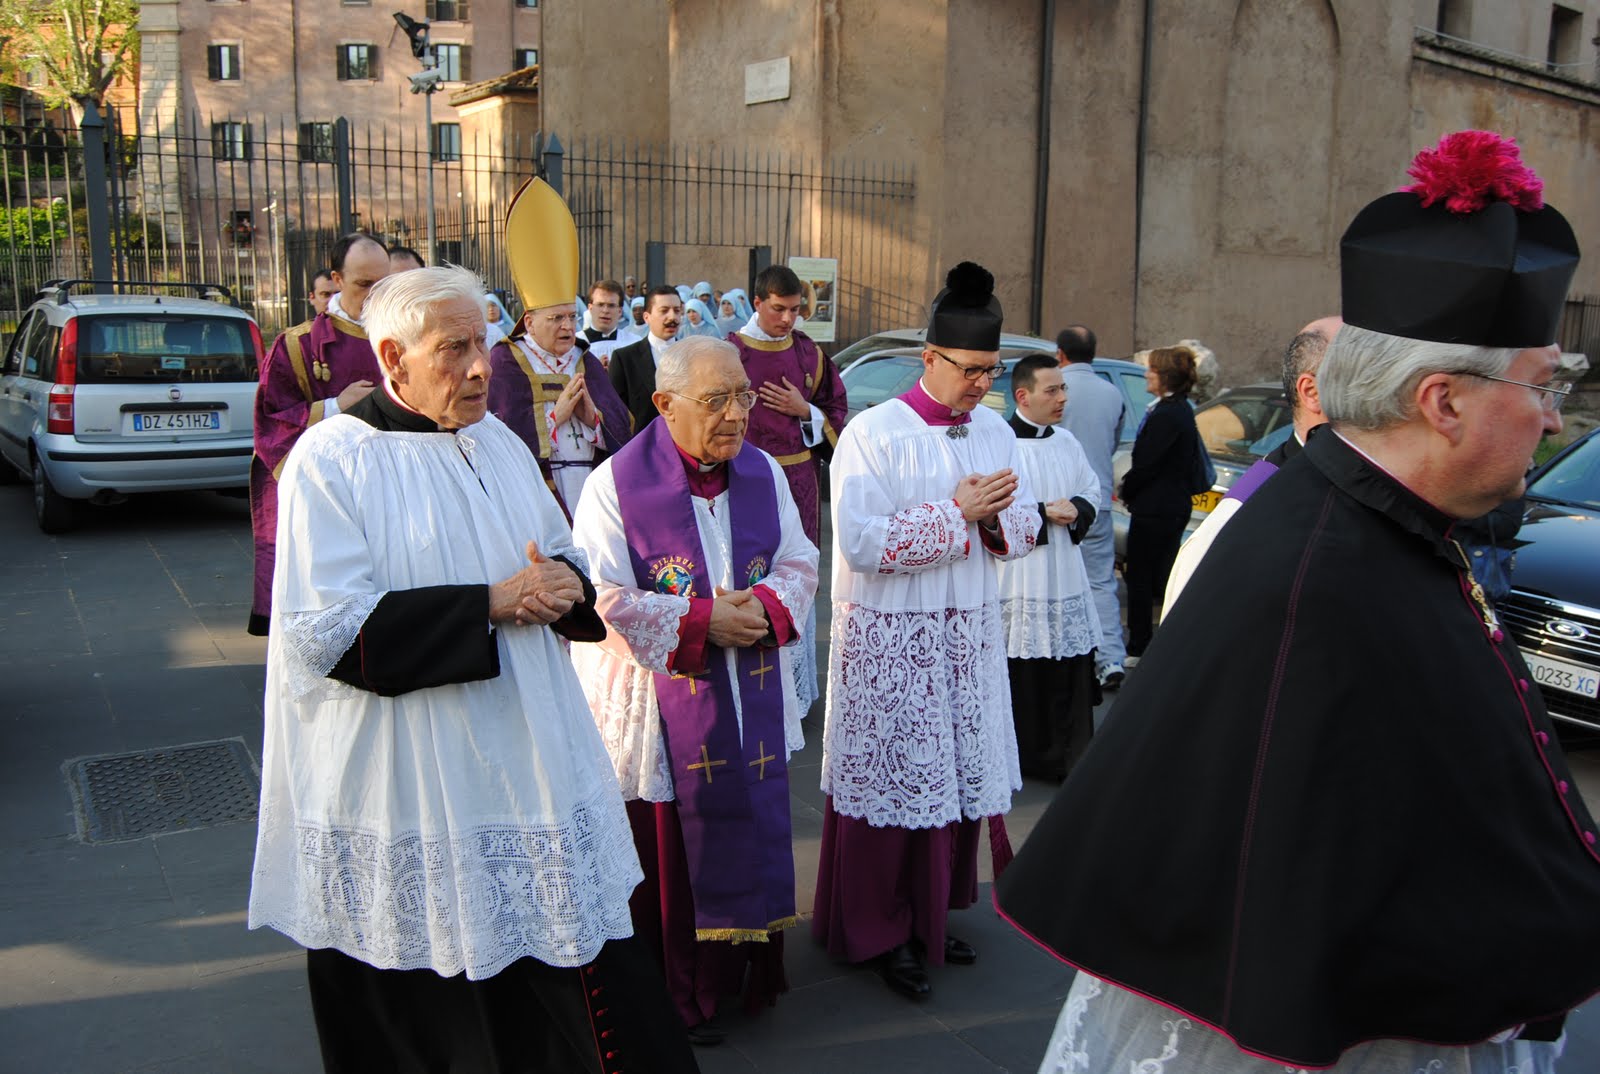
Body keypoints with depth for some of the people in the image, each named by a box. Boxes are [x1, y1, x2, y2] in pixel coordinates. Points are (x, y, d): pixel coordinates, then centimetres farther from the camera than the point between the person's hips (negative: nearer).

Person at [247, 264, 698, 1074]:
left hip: (530, 756, 6)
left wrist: (566, 584, -5)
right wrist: (490, 606, -19)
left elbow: (563, 557, 20)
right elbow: (330, 631, -19)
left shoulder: (498, 442, 9)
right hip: (407, 786, -5)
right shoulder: (332, 458, -10)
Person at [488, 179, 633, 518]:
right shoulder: (505, 361, 0)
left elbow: (620, 426, 5)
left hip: (593, 488, 4)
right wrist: (556, 415, -12)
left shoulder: (587, 363, 14)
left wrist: (592, 416, -13)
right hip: (536, 498, -4)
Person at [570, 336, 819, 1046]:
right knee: (668, 849, 6)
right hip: (658, 707, -4)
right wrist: (700, 622, -21)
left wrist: (766, 606, -14)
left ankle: (744, 967, 32)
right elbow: (602, 598, -16)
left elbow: (799, 562, 8)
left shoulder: (763, 472, 4)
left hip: (750, 699, 5)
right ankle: (673, 996, 23)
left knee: (750, 827, 12)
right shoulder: (616, 483, -12)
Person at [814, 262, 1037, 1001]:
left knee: (961, 773, 11)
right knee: (893, 779, 1)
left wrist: (994, 517, -12)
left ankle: (932, 915, 29)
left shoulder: (996, 431, 7)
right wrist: (955, 512, -19)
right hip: (891, 640, -6)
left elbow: (1025, 528, 11)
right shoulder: (874, 433, -12)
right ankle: (883, 931, 18)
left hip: (970, 635, 6)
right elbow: (859, 542, -20)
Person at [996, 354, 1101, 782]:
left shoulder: (1066, 442, 11)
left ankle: (1070, 759, 20)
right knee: (1019, 678, 2)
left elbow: (1092, 491, 17)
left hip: (1066, 580, 6)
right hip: (1018, 582, -6)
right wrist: (1045, 512, -16)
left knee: (1070, 675, 9)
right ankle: (1018, 761, 15)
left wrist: (1076, 510, -4)